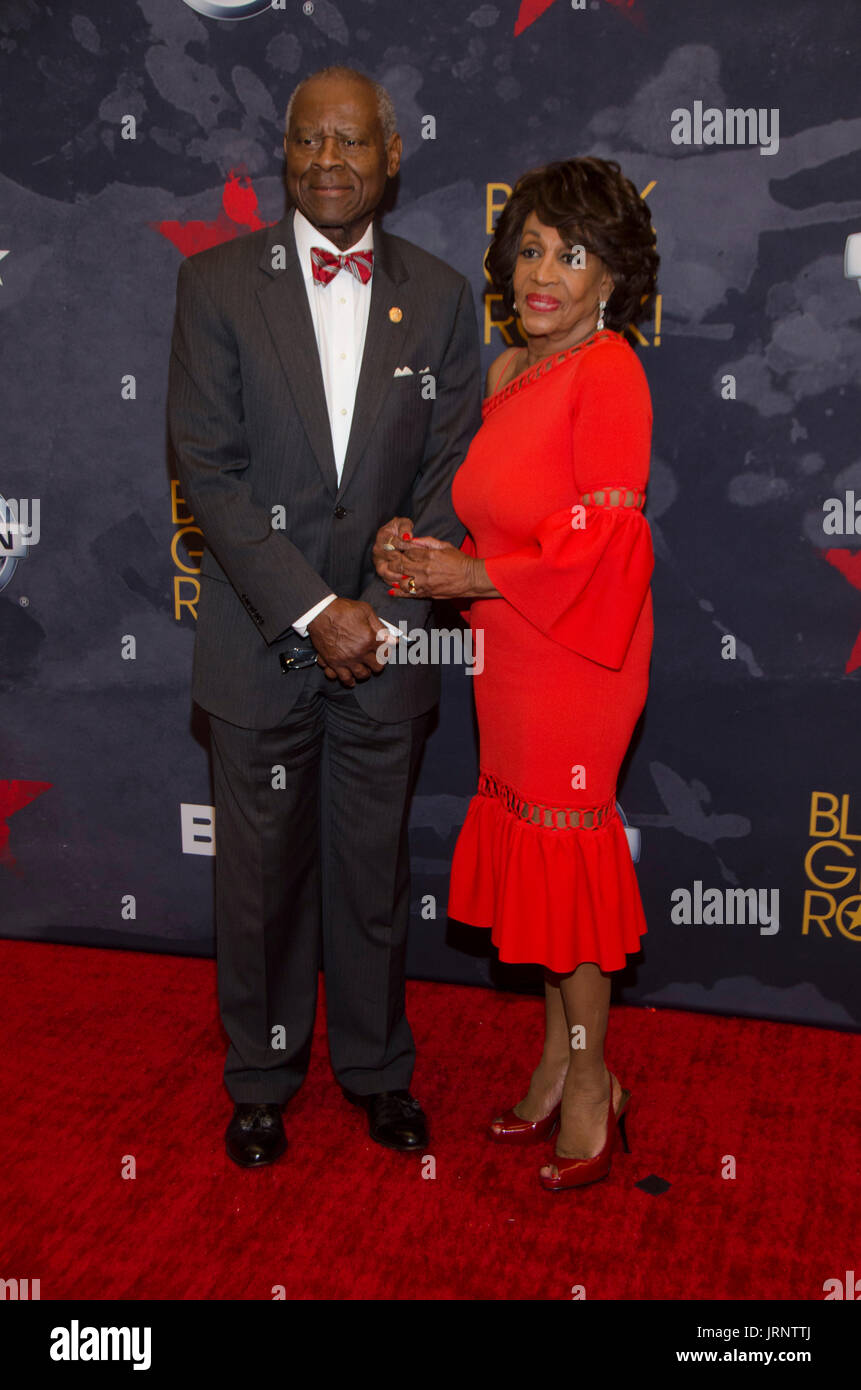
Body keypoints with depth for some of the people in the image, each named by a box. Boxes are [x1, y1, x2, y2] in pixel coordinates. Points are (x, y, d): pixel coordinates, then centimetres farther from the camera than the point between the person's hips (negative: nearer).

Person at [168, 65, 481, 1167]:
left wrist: (395, 605, -11)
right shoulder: (217, 283, -2)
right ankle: (262, 1077, 32)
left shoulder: (439, 297, 4)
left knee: (375, 867, 13)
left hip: (387, 640, 2)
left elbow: (453, 466, 3)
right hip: (260, 641, -1)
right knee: (262, 870, 11)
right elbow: (208, 469, -9)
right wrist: (314, 611, -16)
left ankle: (376, 1066, 34)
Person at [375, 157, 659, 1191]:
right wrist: (438, 560, 1)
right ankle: (559, 1056, 30)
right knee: (533, 846, 14)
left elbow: (601, 540, -19)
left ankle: (590, 1083, 19)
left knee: (563, 846, 1)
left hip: (576, 649, -8)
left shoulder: (609, 373, -14)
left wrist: (470, 577, -14)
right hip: (512, 649, 8)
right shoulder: (509, 370, 12)